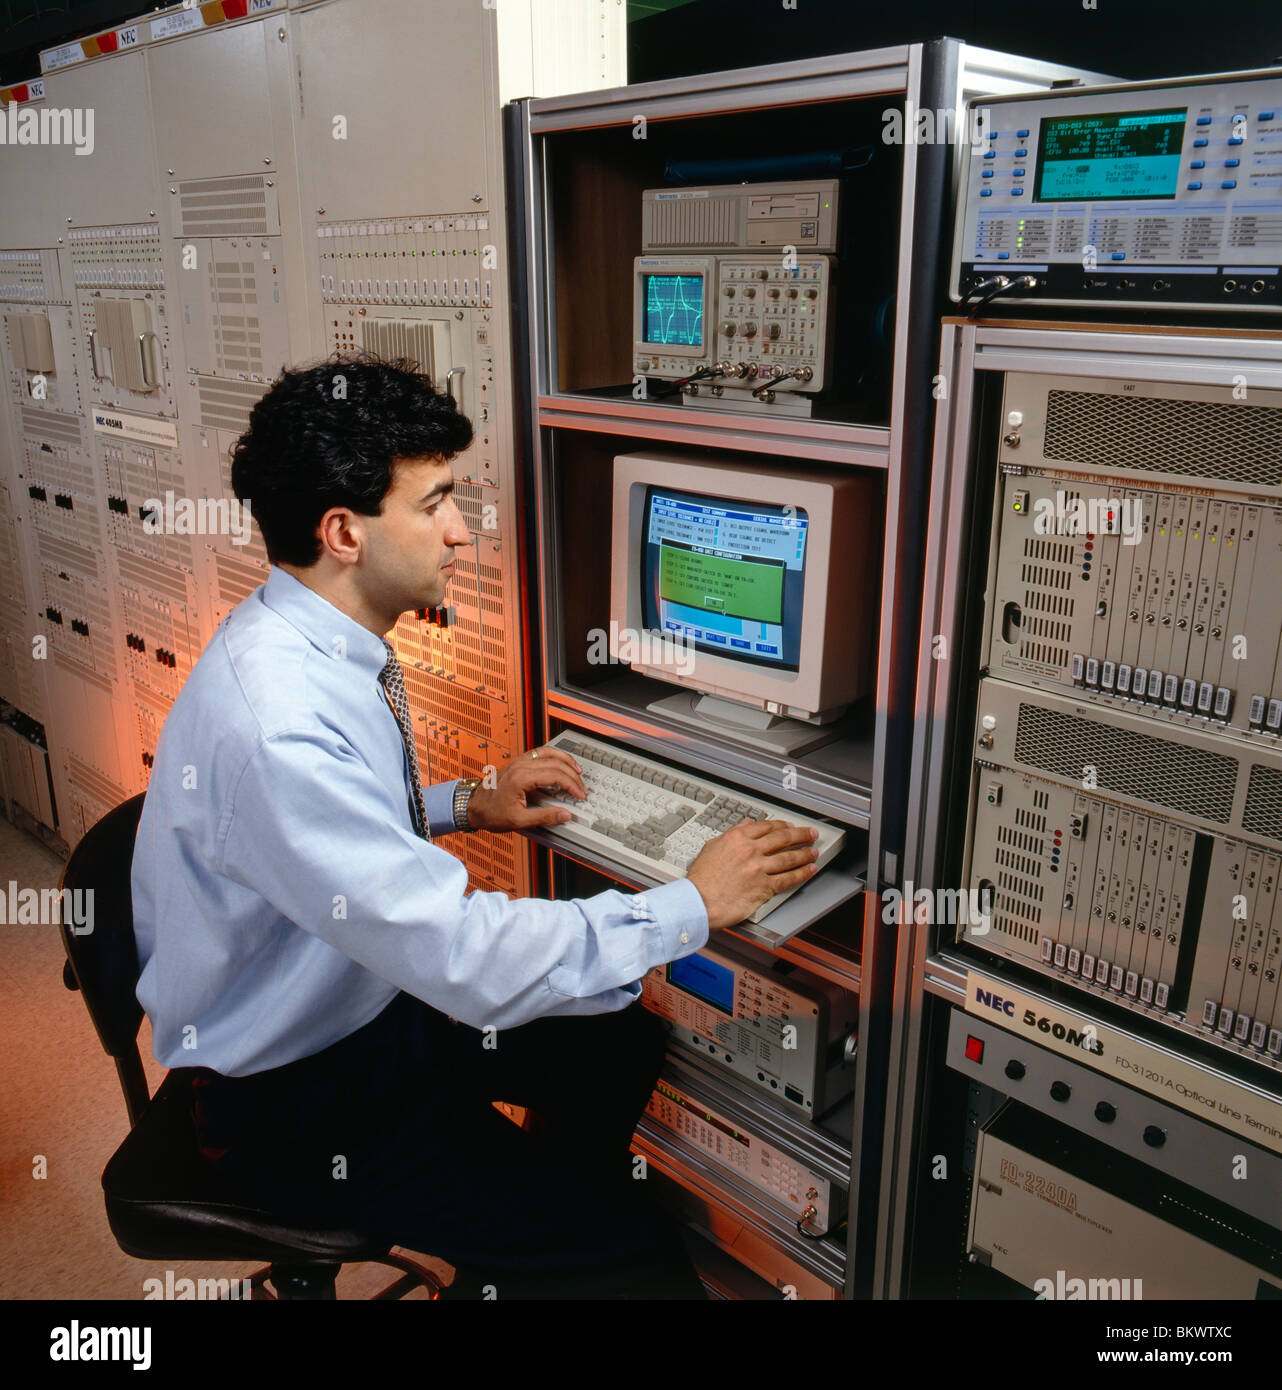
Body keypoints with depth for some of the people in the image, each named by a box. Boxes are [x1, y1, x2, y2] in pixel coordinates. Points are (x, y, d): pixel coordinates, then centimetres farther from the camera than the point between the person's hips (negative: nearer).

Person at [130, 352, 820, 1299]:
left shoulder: (321, 644, -5)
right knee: (631, 1254, -12)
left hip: (366, 999, 9)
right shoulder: (275, 723, -34)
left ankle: (548, 1220, 35)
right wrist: (692, 907, -25)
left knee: (624, 1044, 14)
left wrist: (466, 806, 1)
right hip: (286, 1100, -8)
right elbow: (468, 959, -35)